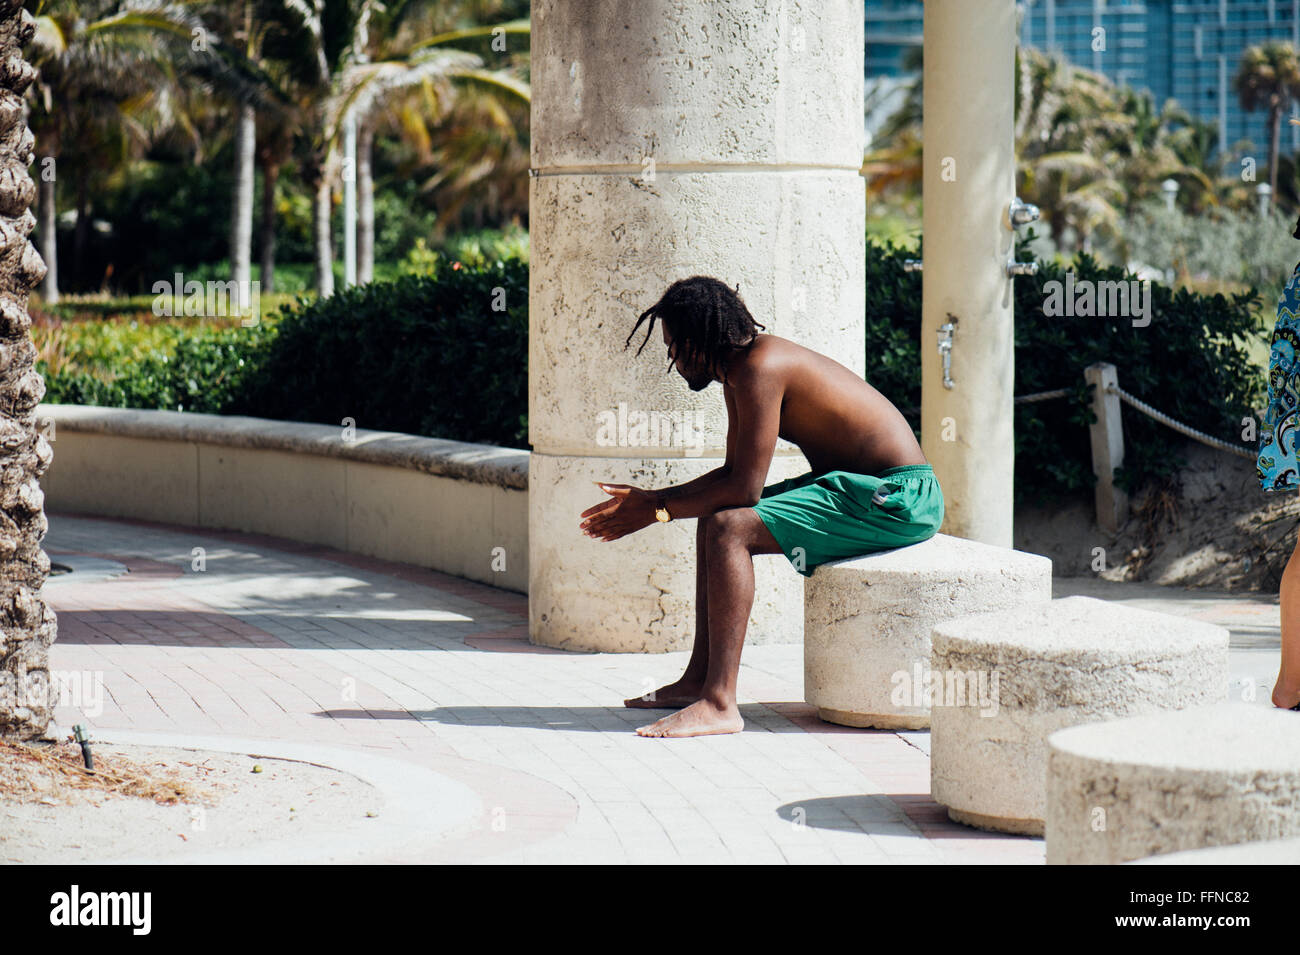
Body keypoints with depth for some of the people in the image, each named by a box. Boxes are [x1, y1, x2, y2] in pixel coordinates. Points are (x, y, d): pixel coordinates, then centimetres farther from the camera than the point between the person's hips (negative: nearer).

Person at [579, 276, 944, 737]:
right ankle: (699, 679, 19)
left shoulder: (760, 368, -20)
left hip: (896, 498, -11)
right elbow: (732, 473, 19)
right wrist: (649, 498, 8)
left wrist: (657, 510, -12)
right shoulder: (737, 373, 12)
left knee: (729, 528, -21)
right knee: (714, 519, 16)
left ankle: (719, 704, -25)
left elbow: (745, 488, -22)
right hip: (855, 487, 11)